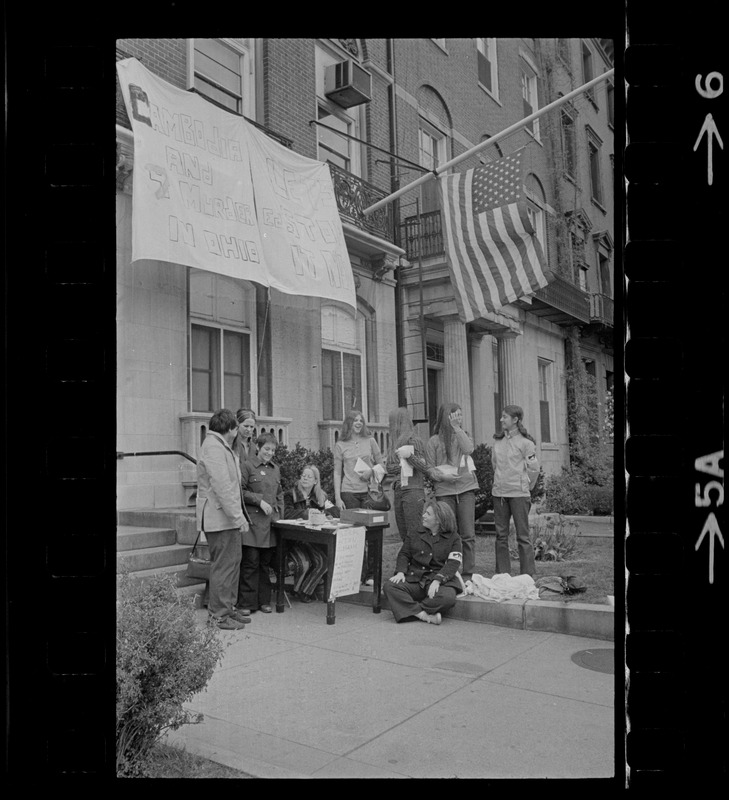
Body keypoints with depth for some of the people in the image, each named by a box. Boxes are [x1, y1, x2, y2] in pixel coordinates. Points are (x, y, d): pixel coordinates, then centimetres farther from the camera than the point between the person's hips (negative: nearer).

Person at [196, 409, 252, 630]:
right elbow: (222, 486, -23)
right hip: (219, 518, -11)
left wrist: (238, 514, 18)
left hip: (228, 518, 11)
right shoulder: (213, 447, -16)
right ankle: (217, 615, 2)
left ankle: (228, 608, 24)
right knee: (223, 566, -5)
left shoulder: (221, 446, 20)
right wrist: (237, 516, -23)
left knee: (233, 562, 15)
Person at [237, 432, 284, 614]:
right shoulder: (248, 466, -2)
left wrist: (280, 513, 14)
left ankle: (264, 601, 17)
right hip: (253, 520, -5)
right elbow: (240, 490, -8)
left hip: (271, 522, 5)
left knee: (266, 563, 9)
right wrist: (259, 501, -13)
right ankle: (246, 603, 3)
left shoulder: (275, 469, 17)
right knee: (251, 563, -4)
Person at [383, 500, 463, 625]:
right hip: (414, 578, 3)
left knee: (447, 597, -36)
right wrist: (400, 572, -7)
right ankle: (424, 615, -28)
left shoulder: (453, 538, 5)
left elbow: (453, 564, -6)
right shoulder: (416, 534, 17)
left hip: (440, 580, -3)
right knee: (389, 586, -24)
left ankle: (411, 610, -19)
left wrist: (437, 580, -22)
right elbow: (404, 554, 14)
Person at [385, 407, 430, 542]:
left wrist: (409, 456, -21)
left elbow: (425, 468, -10)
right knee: (404, 536, 7)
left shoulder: (413, 440, -6)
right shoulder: (395, 443, 16)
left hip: (413, 491, -8)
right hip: (398, 493, 8)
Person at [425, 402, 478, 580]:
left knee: (468, 534, -3)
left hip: (466, 488, 2)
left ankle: (468, 575, 2)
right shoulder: (434, 441, 7)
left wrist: (456, 427, -6)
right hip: (444, 491, -2)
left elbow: (469, 449, -8)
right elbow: (430, 470, 4)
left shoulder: (463, 436, 15)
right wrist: (442, 475, -15)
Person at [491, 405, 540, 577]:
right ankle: (502, 575, 15)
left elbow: (534, 469, -3)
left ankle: (528, 575, 5)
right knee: (501, 535, 8)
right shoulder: (497, 440, 9)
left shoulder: (525, 442, -8)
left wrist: (526, 487, 6)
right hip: (499, 492, 6)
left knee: (523, 536, -1)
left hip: (518, 493, -6)